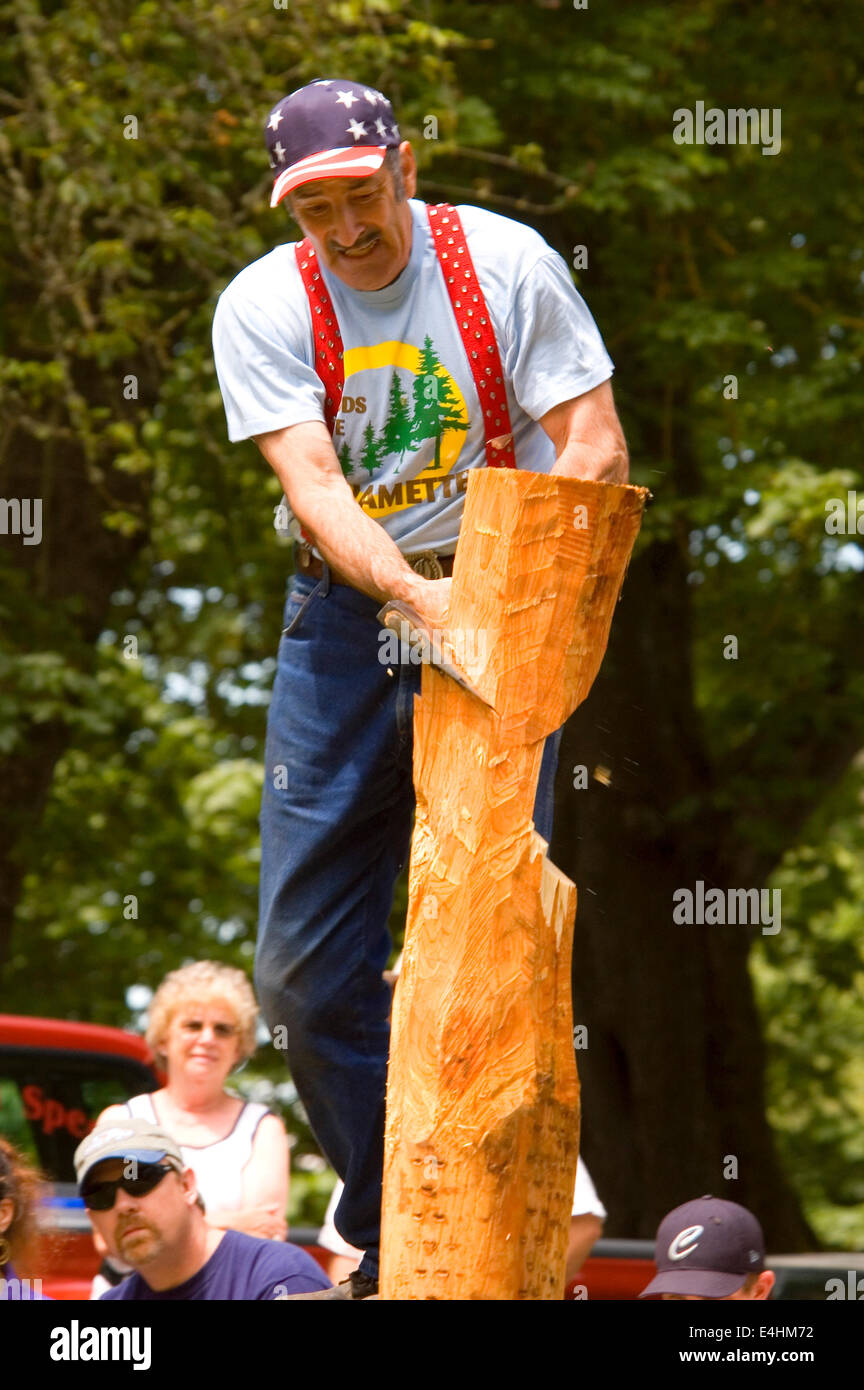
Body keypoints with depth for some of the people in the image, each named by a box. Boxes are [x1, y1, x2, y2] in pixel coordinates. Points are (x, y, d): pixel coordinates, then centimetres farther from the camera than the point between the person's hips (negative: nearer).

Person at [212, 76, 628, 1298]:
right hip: (346, 613, 2)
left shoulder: (506, 265, -8)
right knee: (305, 968, 1)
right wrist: (418, 596, -35)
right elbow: (312, 483, -18)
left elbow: (594, 444, -10)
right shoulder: (263, 306, -6)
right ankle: (385, 1249, 14)